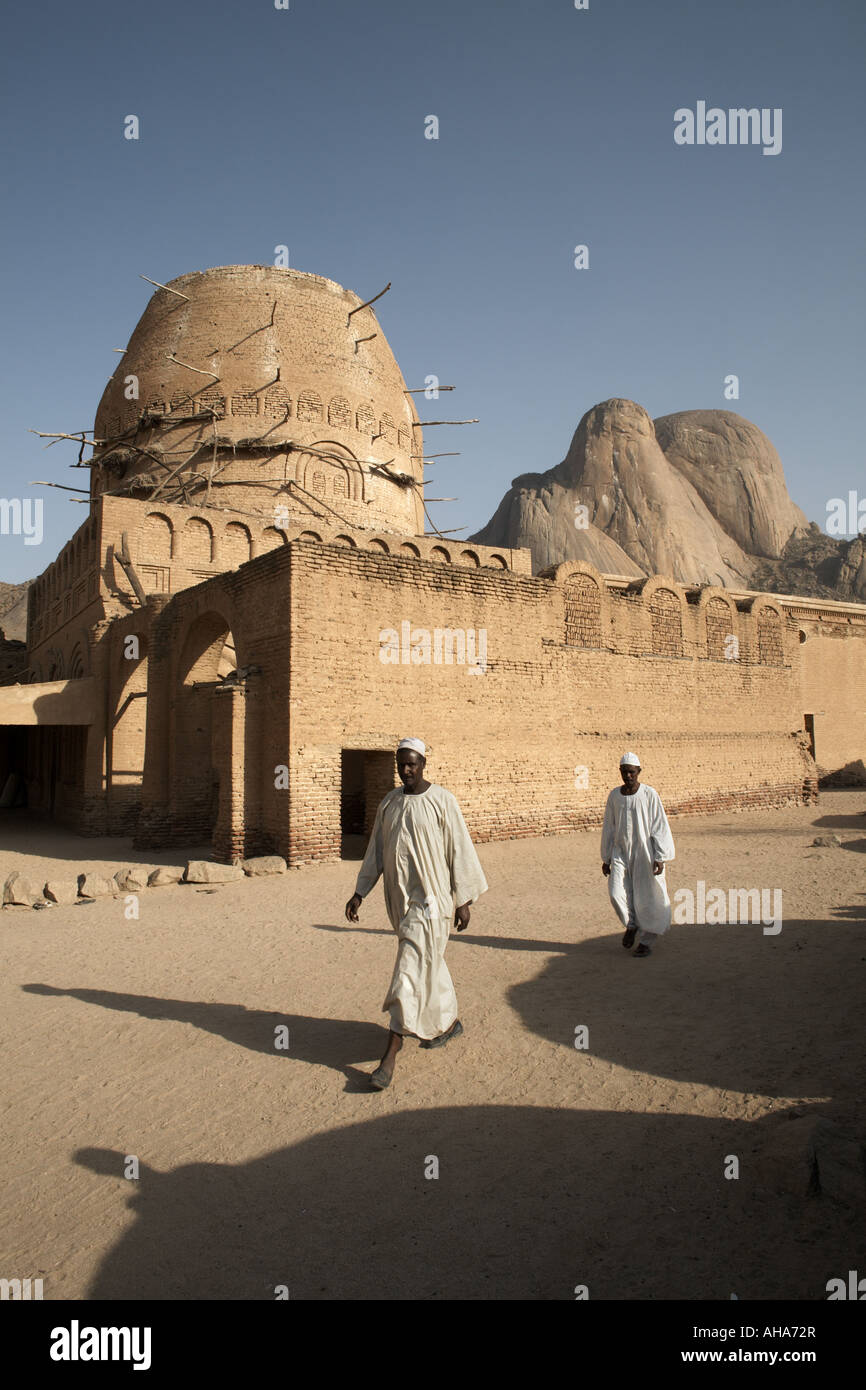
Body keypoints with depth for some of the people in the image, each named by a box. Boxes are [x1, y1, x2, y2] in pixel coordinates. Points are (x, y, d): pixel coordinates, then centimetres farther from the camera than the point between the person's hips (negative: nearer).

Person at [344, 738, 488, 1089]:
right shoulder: (389, 802, 7)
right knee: (430, 964, 20)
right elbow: (376, 851, 12)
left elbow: (460, 850, -7)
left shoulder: (441, 801, -10)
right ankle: (449, 1023, 40)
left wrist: (464, 900, -7)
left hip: (430, 898, -6)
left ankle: (391, 1054, -5)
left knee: (411, 972, -8)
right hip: (400, 898, 6)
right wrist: (359, 893, 8)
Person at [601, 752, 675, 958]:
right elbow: (608, 828, 10)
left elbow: (659, 827, -7)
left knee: (646, 898, 1)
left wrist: (660, 858, -11)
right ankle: (631, 925, 17)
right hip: (621, 852, 3)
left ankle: (646, 941, 17)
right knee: (616, 892, -11)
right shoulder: (614, 796, 4)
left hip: (645, 853, -3)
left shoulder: (650, 795, -7)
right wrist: (606, 858, 11)